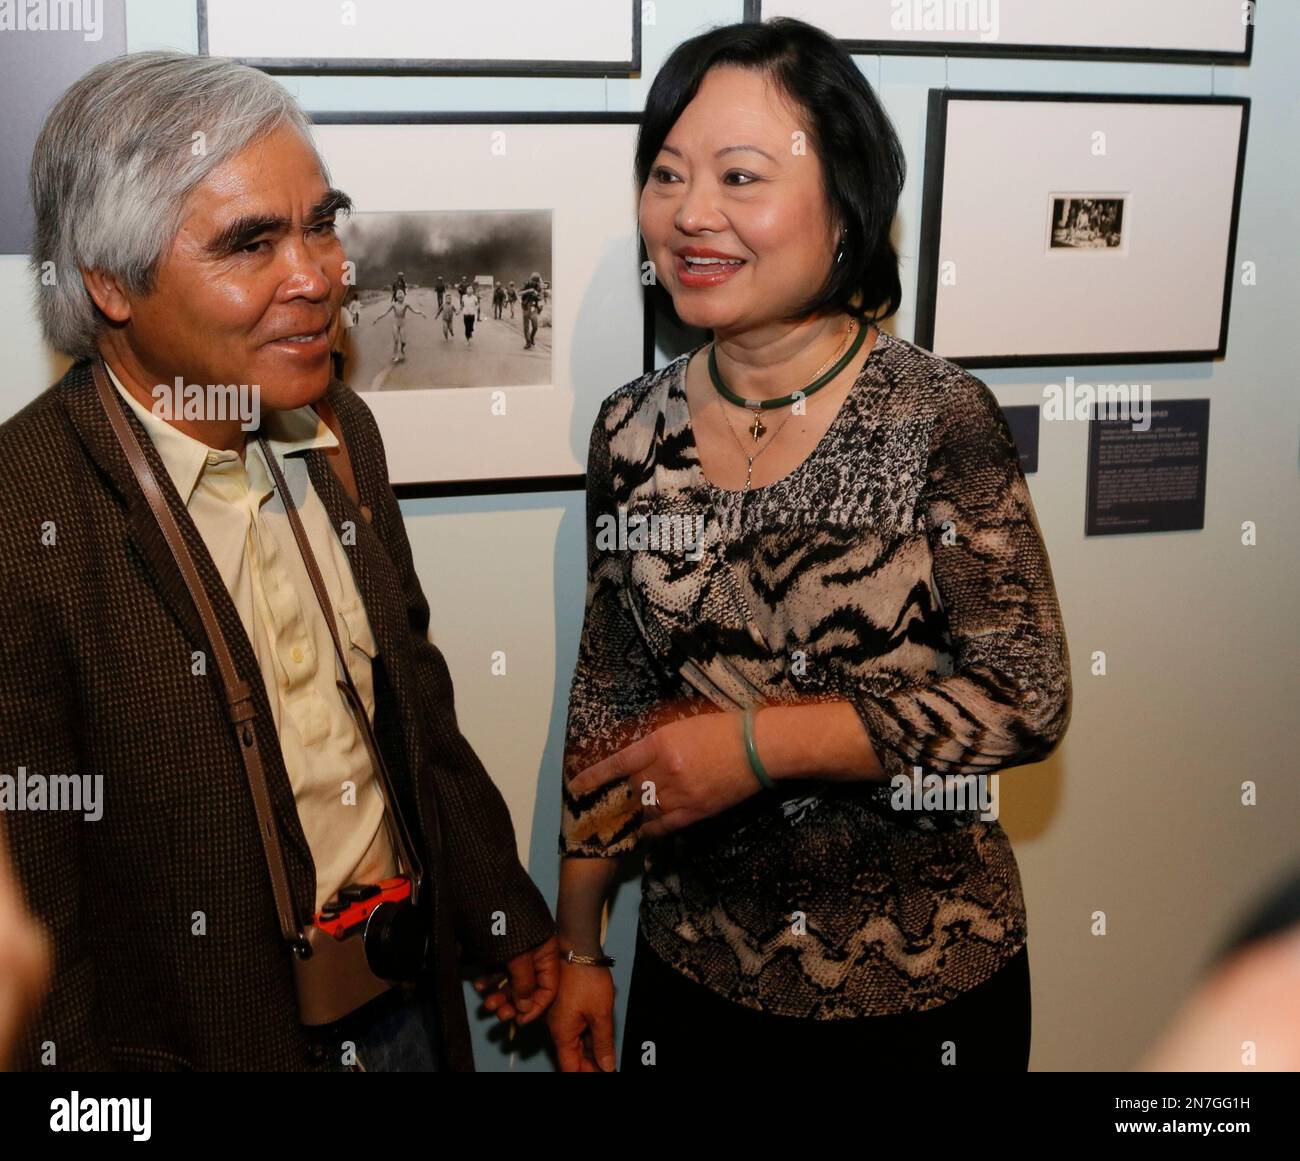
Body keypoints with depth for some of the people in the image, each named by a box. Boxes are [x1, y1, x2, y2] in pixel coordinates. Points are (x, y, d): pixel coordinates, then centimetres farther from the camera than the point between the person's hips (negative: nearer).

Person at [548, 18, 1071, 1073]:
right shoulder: (634, 431, -4)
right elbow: (608, 707, 3)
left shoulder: (940, 418, -15)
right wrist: (579, 948, 7)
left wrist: (756, 742, -21)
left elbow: (1029, 700, -15)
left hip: (924, 989, -3)